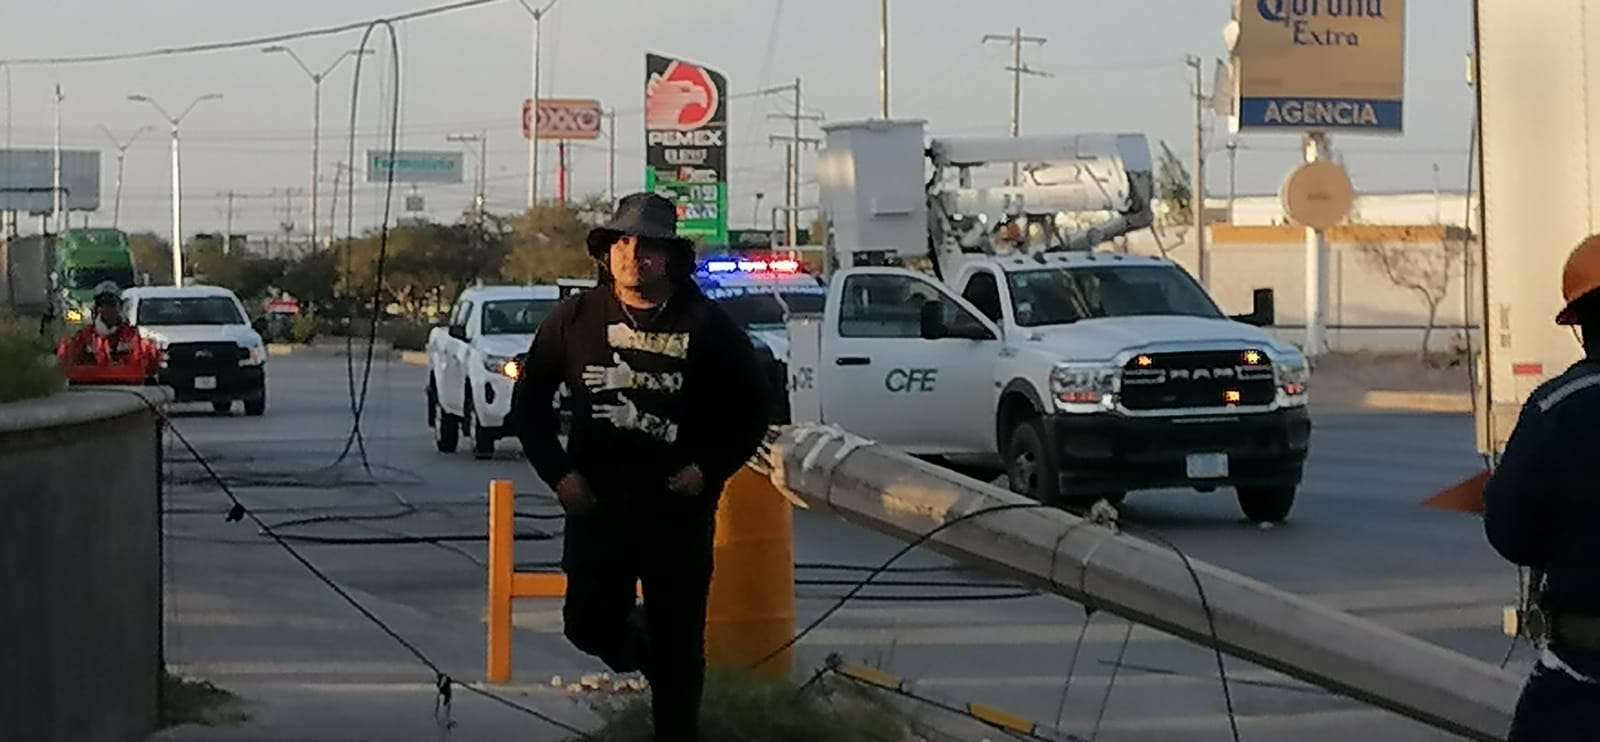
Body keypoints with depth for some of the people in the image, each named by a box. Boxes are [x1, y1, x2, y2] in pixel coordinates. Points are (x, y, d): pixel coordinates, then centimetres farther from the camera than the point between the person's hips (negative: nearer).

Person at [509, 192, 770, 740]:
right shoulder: (575, 318, 2)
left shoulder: (705, 325, -2)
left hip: (679, 507, -1)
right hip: (597, 502, 1)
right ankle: (639, 648, 27)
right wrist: (558, 472, -1)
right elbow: (529, 402, 10)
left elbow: (752, 407, 6)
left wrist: (709, 468, -6)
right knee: (590, 625, -7)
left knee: (678, 645, 4)